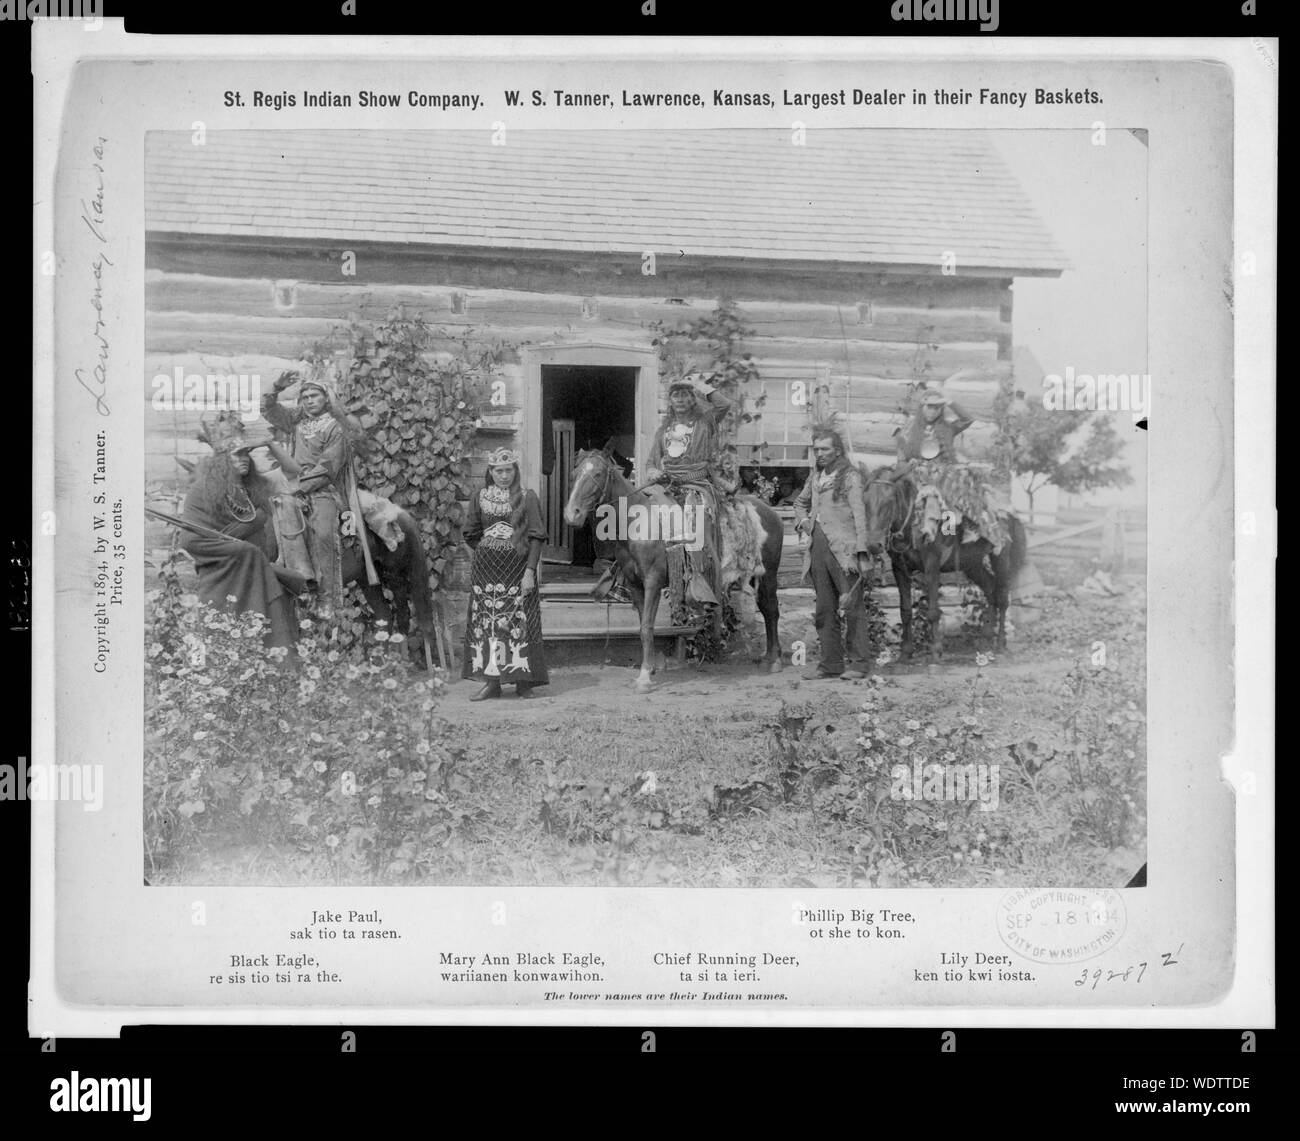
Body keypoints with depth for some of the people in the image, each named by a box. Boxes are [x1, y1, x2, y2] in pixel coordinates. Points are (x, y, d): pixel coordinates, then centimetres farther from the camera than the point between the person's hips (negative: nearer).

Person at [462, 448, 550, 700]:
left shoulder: (527, 498, -1)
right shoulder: (480, 498, 7)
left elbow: (536, 537, -6)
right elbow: (471, 535, 16)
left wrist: (530, 571, -13)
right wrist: (487, 552, 7)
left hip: (518, 568, -3)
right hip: (486, 570, 3)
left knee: (519, 621, -3)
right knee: (485, 621, 2)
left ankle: (523, 681, 7)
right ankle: (491, 681, 9)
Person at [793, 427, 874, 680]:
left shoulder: (850, 477, -4)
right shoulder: (815, 475, 15)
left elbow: (859, 516, -10)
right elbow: (801, 501, 33)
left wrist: (862, 553, -18)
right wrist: (802, 520, 12)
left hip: (844, 550, -7)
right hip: (818, 549, 7)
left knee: (852, 606, -3)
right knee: (824, 609, 9)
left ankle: (859, 662, 2)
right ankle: (830, 663, 16)